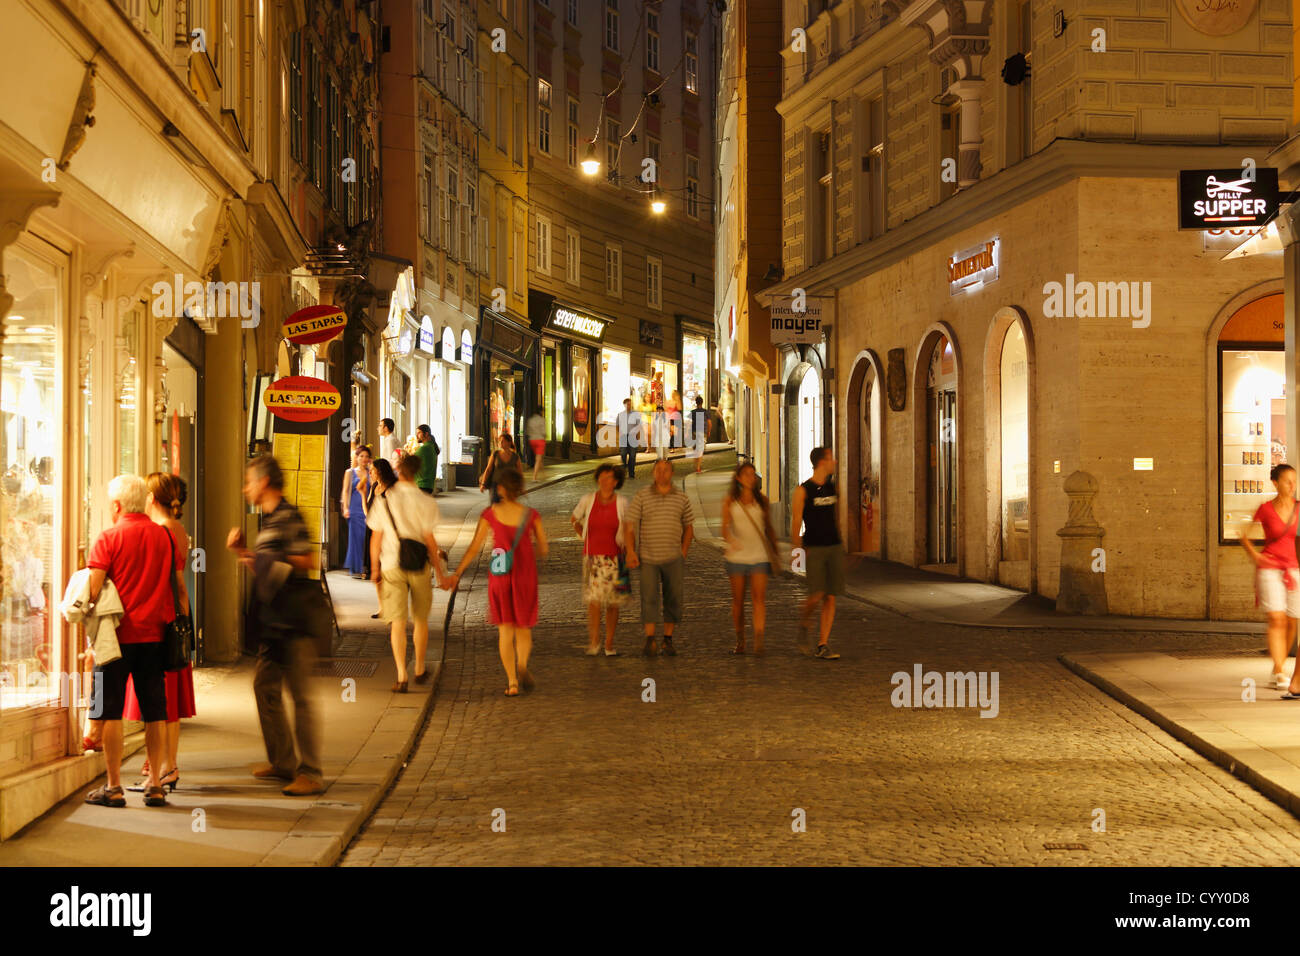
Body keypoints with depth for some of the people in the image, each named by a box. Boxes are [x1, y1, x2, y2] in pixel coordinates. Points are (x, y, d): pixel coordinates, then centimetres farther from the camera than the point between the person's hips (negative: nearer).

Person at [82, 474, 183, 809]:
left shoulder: (109, 537, -6)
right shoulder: (165, 536, 6)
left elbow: (93, 589, -13)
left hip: (117, 634, -3)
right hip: (153, 634, 4)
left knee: (111, 711, 3)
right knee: (155, 711, 8)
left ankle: (113, 787, 4)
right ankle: (154, 784, 10)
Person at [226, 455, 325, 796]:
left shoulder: (287, 517, -13)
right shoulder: (269, 519, 17)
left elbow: (309, 561, -20)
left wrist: (269, 561, -14)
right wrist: (243, 551, 12)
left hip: (292, 620, -10)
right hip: (273, 621, 10)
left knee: (301, 694, -7)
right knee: (265, 686, 14)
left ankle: (311, 773, -3)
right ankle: (283, 762, 24)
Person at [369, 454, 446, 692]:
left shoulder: (384, 501, -3)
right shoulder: (427, 503, -7)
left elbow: (376, 538, 1)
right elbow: (430, 540, -7)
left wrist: (375, 567, 12)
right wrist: (439, 571, 1)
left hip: (391, 566, 0)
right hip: (419, 566, 0)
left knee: (397, 621, -1)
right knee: (421, 619, 16)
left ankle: (402, 676, -11)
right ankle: (419, 669, 29)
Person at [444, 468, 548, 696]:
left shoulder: (491, 513, -6)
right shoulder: (531, 515, -5)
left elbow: (474, 547, -4)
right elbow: (544, 549, 0)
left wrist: (457, 574, 4)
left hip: (500, 576, 0)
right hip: (525, 574, 0)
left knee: (505, 631, 10)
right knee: (523, 627, 15)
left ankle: (512, 681, 3)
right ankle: (522, 665, -13)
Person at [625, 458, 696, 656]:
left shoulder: (681, 497, 4)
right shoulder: (642, 496, -2)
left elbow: (688, 527, 12)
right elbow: (630, 525, -3)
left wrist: (683, 552, 2)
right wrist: (630, 551, -13)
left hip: (673, 558, 2)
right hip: (648, 558, -2)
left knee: (673, 599, 3)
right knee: (649, 597, -8)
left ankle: (668, 640, 12)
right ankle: (650, 640, -7)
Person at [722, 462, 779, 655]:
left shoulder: (762, 500, 9)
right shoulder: (730, 501, 4)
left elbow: (769, 528, 16)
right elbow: (725, 527, -5)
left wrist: (775, 553, 16)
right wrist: (731, 540, -26)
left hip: (760, 555, 0)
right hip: (737, 556, 0)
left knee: (759, 598, -12)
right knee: (738, 600, 5)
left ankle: (759, 640, -20)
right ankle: (740, 641, 17)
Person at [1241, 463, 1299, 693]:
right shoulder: (1265, 509, -1)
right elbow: (1245, 536, 8)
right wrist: (1254, 555, -7)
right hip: (1270, 569, -3)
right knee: (1276, 620, -13)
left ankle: (1277, 667, 26)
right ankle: (1280, 673, -15)